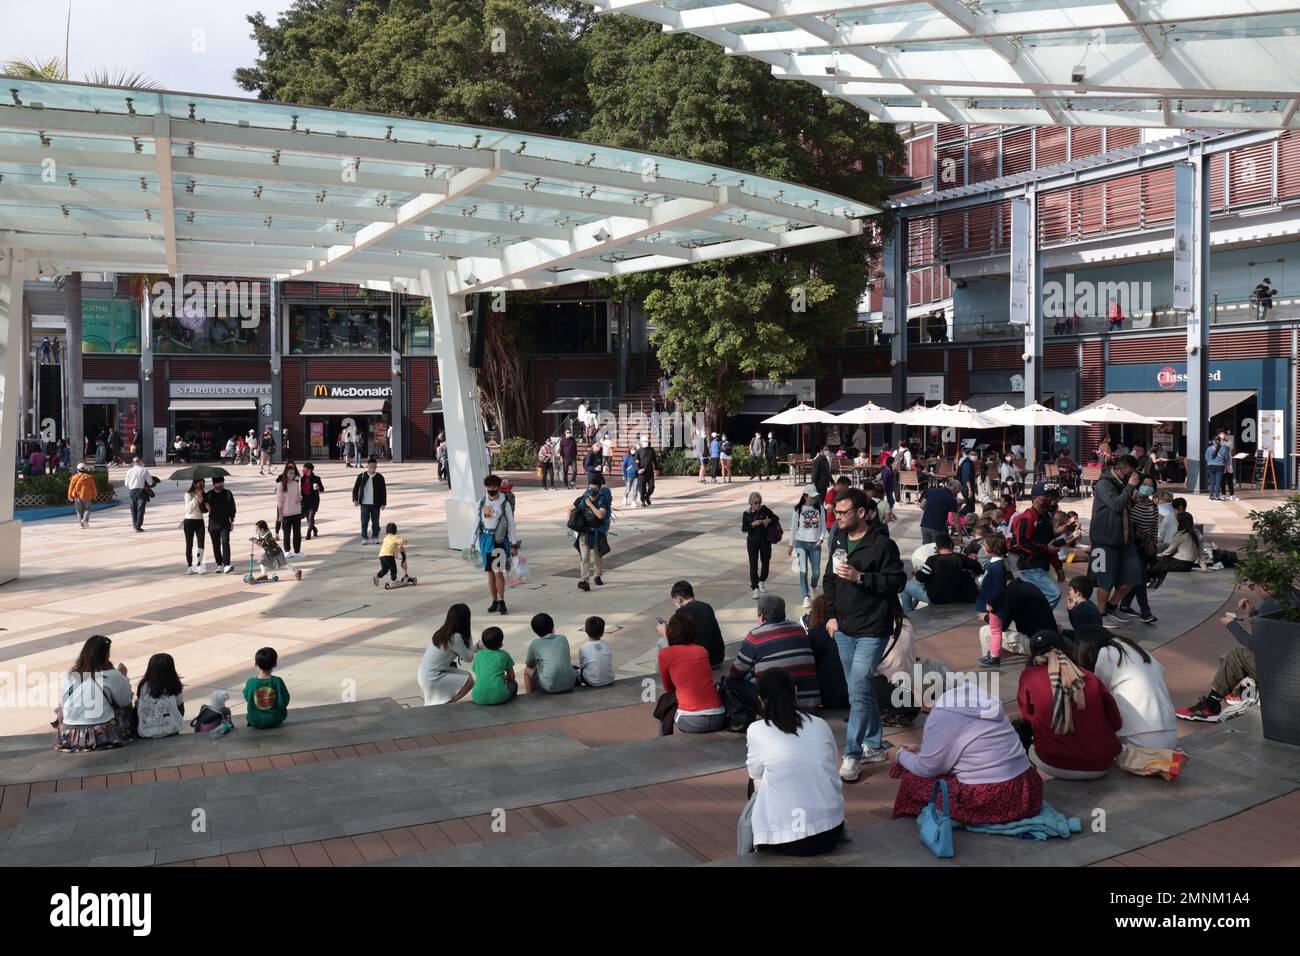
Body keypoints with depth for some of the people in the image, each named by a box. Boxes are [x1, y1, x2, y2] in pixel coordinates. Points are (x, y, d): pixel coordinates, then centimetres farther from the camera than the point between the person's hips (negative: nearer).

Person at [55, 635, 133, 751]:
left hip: (69, 737, 4)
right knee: (124, 707, 21)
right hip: (102, 735, -3)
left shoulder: (69, 676, -1)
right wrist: (123, 676, 19)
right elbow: (125, 700, 4)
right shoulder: (111, 675, -10)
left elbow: (62, 704, 10)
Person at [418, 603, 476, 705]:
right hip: (431, 679, -9)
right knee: (469, 681, -8)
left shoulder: (442, 632, 3)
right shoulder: (455, 638, -22)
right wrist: (468, 639, -3)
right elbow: (468, 658, -12)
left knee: (466, 676, 14)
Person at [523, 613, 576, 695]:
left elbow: (529, 664, 15)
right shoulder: (563, 638, 10)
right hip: (569, 685, 4)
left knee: (527, 670, 22)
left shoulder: (535, 644, 1)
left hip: (549, 688, -3)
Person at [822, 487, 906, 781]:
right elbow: (829, 580, 16)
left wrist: (860, 577, -23)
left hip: (871, 631, -7)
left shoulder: (882, 544, -13)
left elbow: (897, 581, -15)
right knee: (862, 690, 16)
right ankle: (873, 746, 29)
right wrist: (832, 615, 7)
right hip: (844, 629, 7)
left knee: (858, 692, -11)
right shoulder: (839, 540, 9)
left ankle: (852, 755, -2)